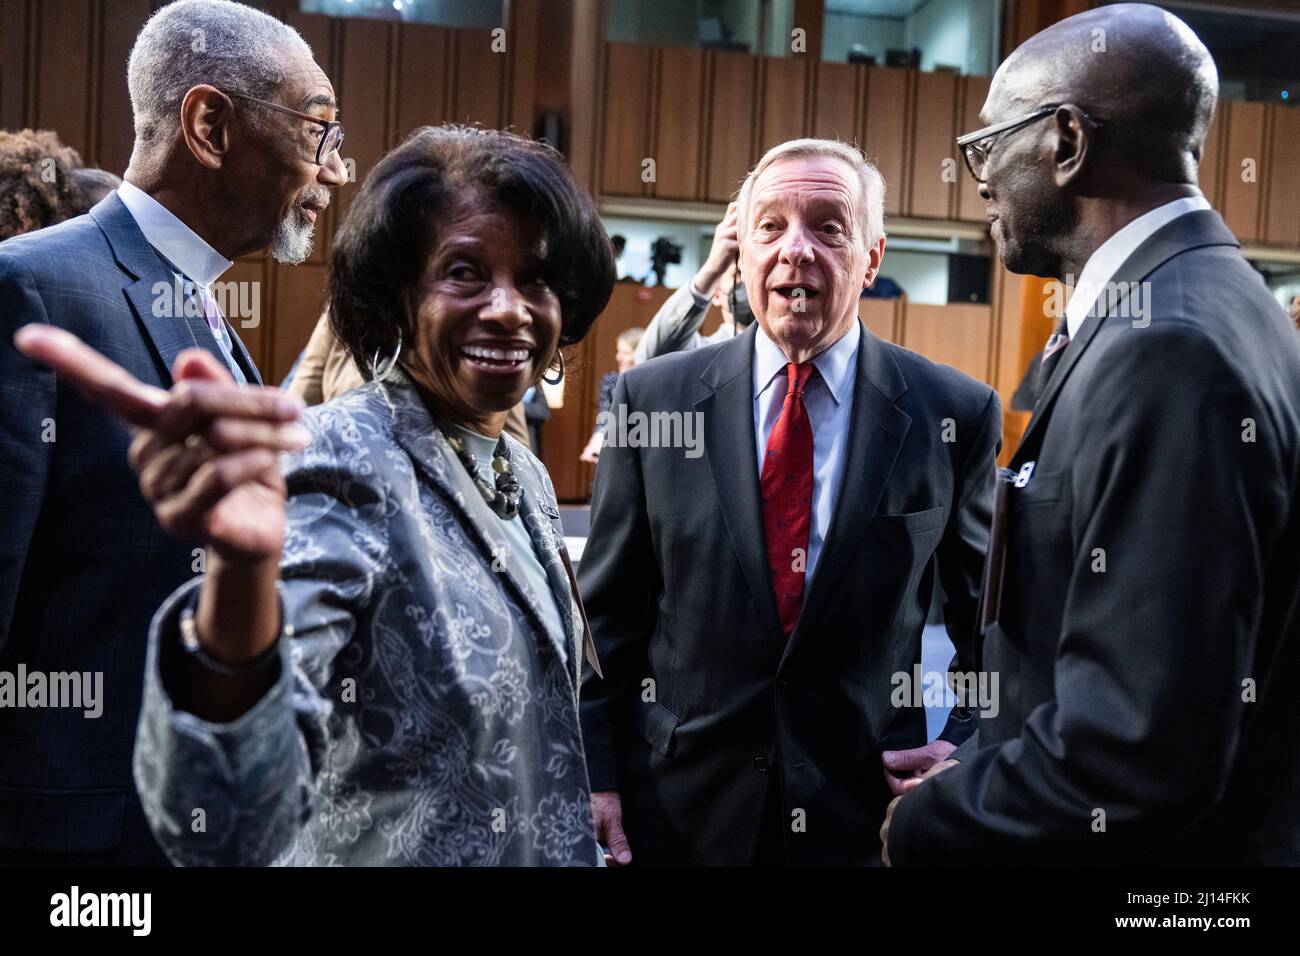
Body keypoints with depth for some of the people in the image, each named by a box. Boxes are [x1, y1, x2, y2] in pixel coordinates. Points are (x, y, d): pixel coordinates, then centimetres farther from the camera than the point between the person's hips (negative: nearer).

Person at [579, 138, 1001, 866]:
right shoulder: (653, 397, -4)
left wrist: (970, 747, -5)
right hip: (677, 805, 1)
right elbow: (607, 613, 1)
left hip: (870, 806, 0)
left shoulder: (955, 415, -5)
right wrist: (594, 771, -2)